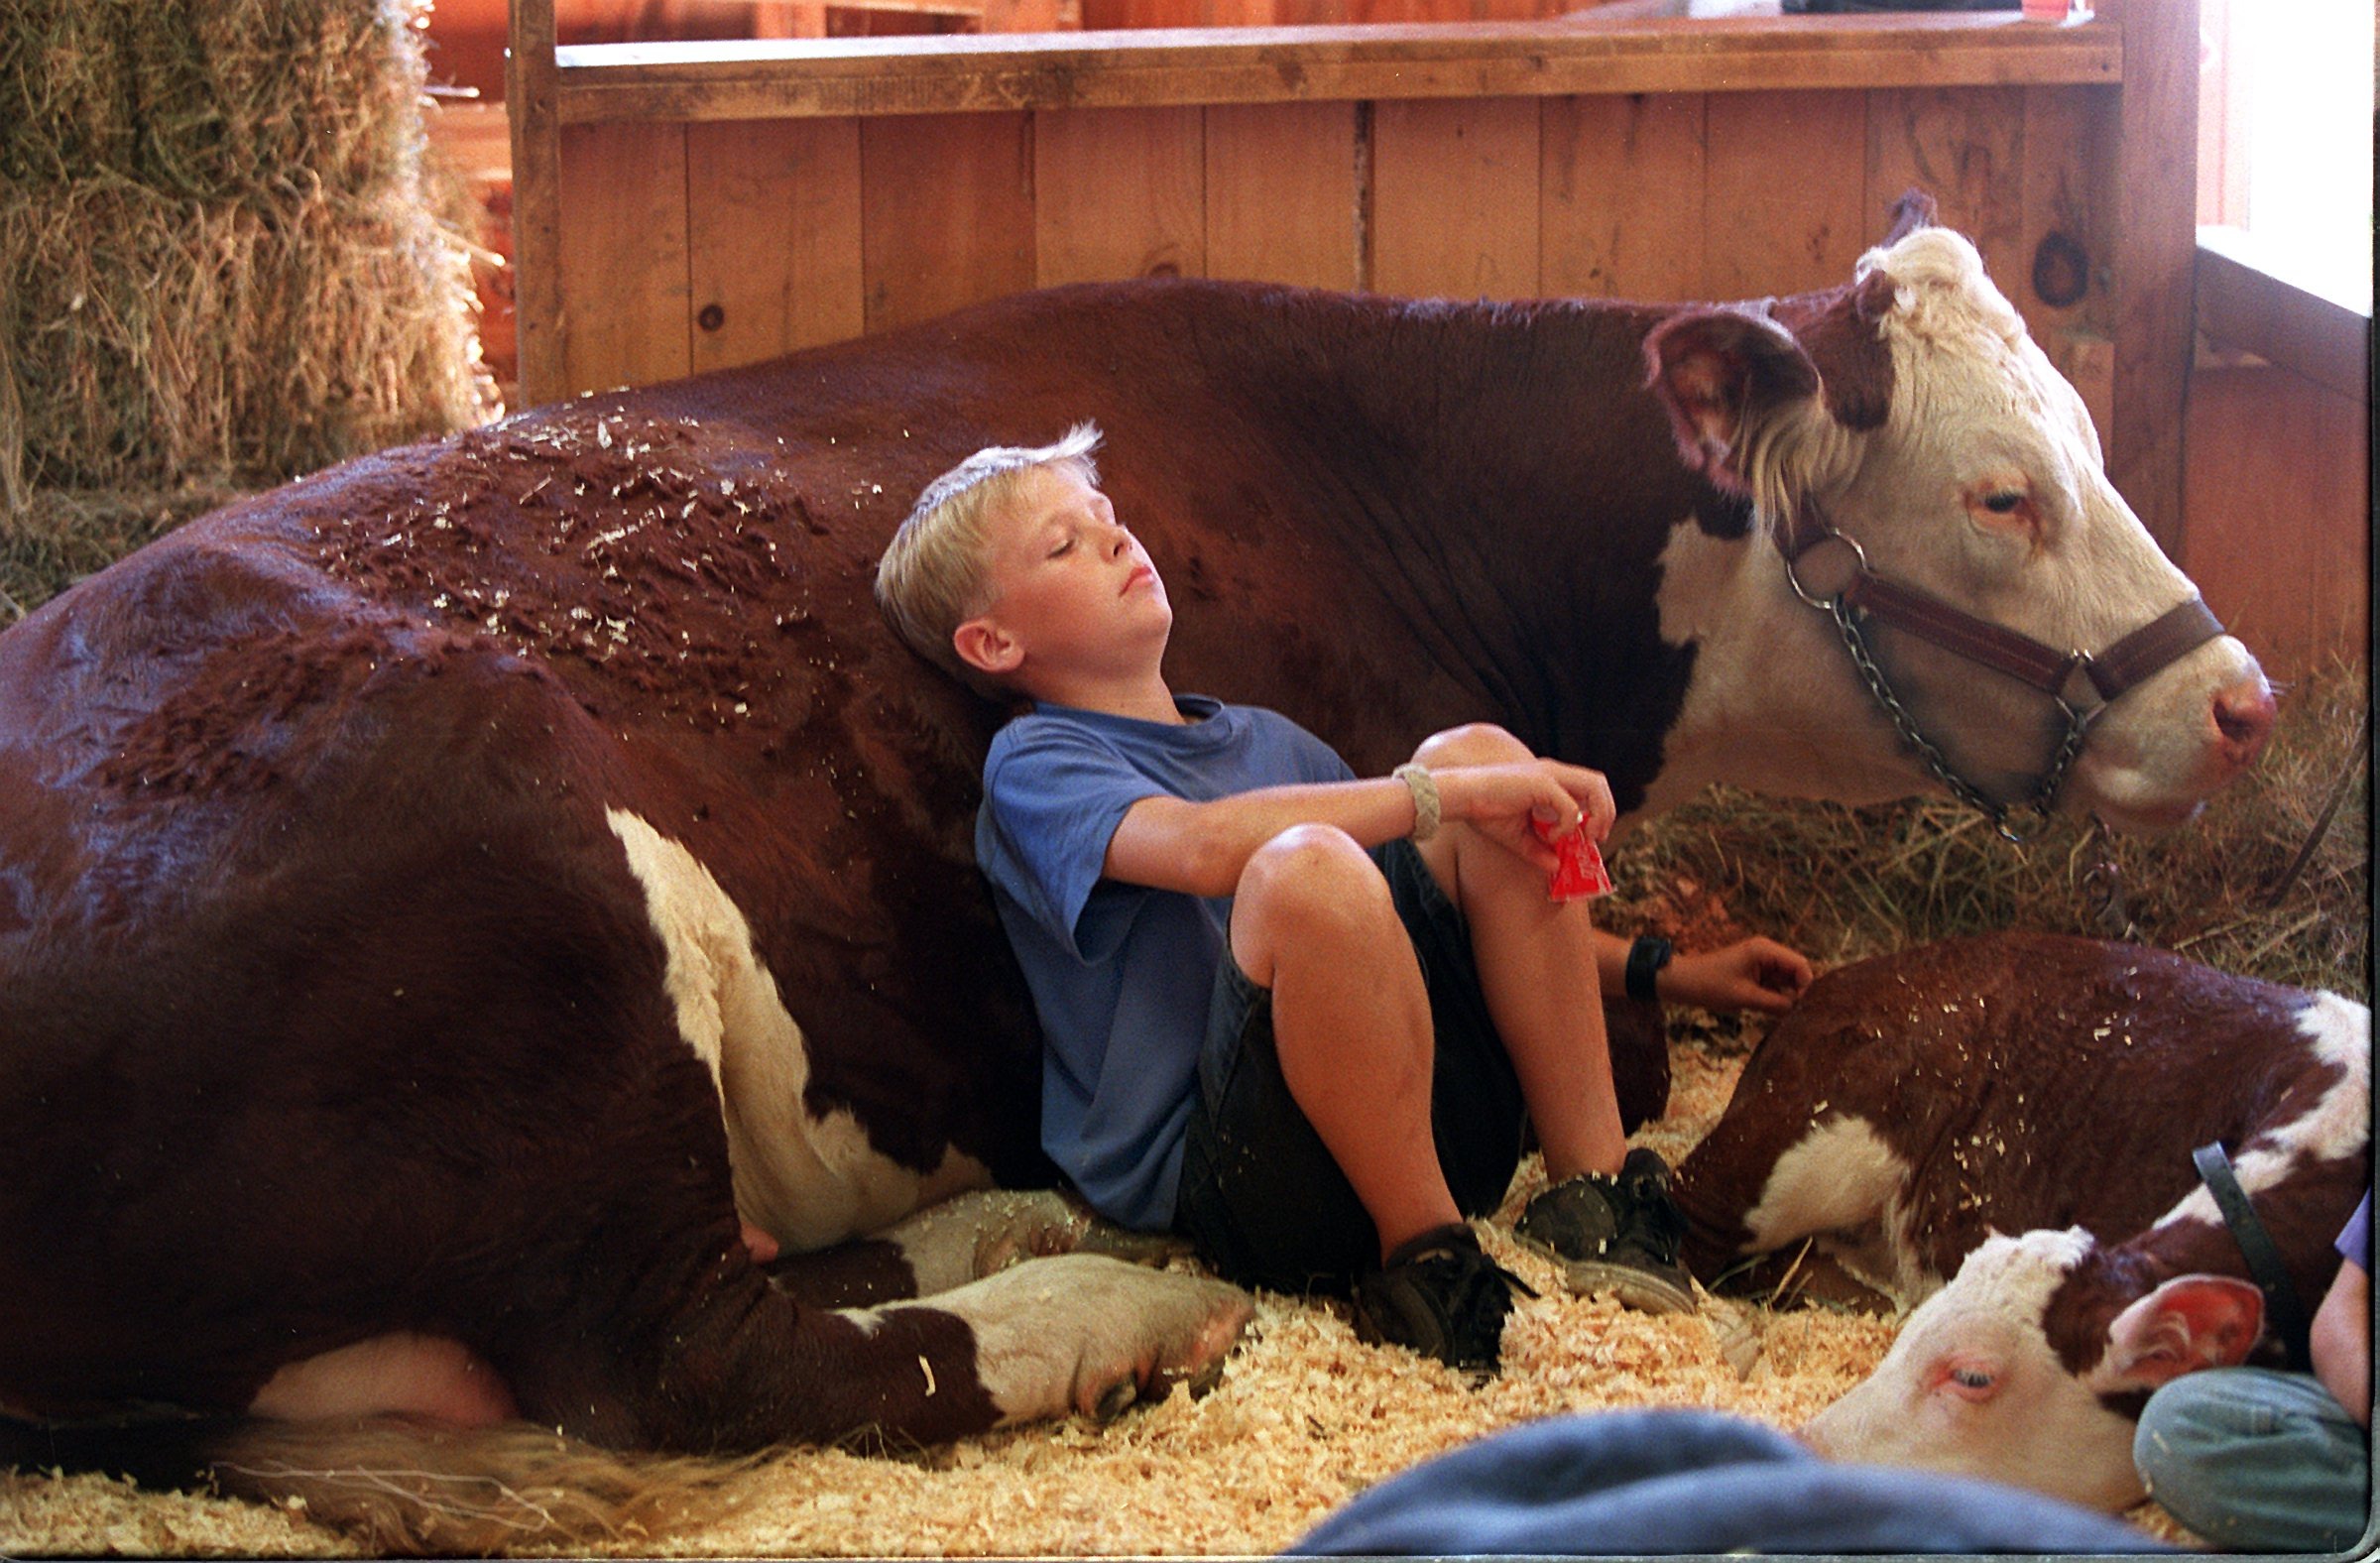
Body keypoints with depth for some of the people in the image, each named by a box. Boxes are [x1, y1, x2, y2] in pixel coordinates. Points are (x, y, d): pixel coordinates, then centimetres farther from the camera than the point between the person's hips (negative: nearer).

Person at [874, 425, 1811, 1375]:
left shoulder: (1267, 741, 27)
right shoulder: (1034, 768, 3)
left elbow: (1488, 895, 32)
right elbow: (1203, 843, -19)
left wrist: (1661, 970, 21)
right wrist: (1449, 794, -18)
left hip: (1435, 1134, 7)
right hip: (1219, 1175, -7)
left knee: (1478, 751, -4)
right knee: (1303, 867, -33)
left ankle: (1595, 1189, -11)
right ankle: (1428, 1261, -20)